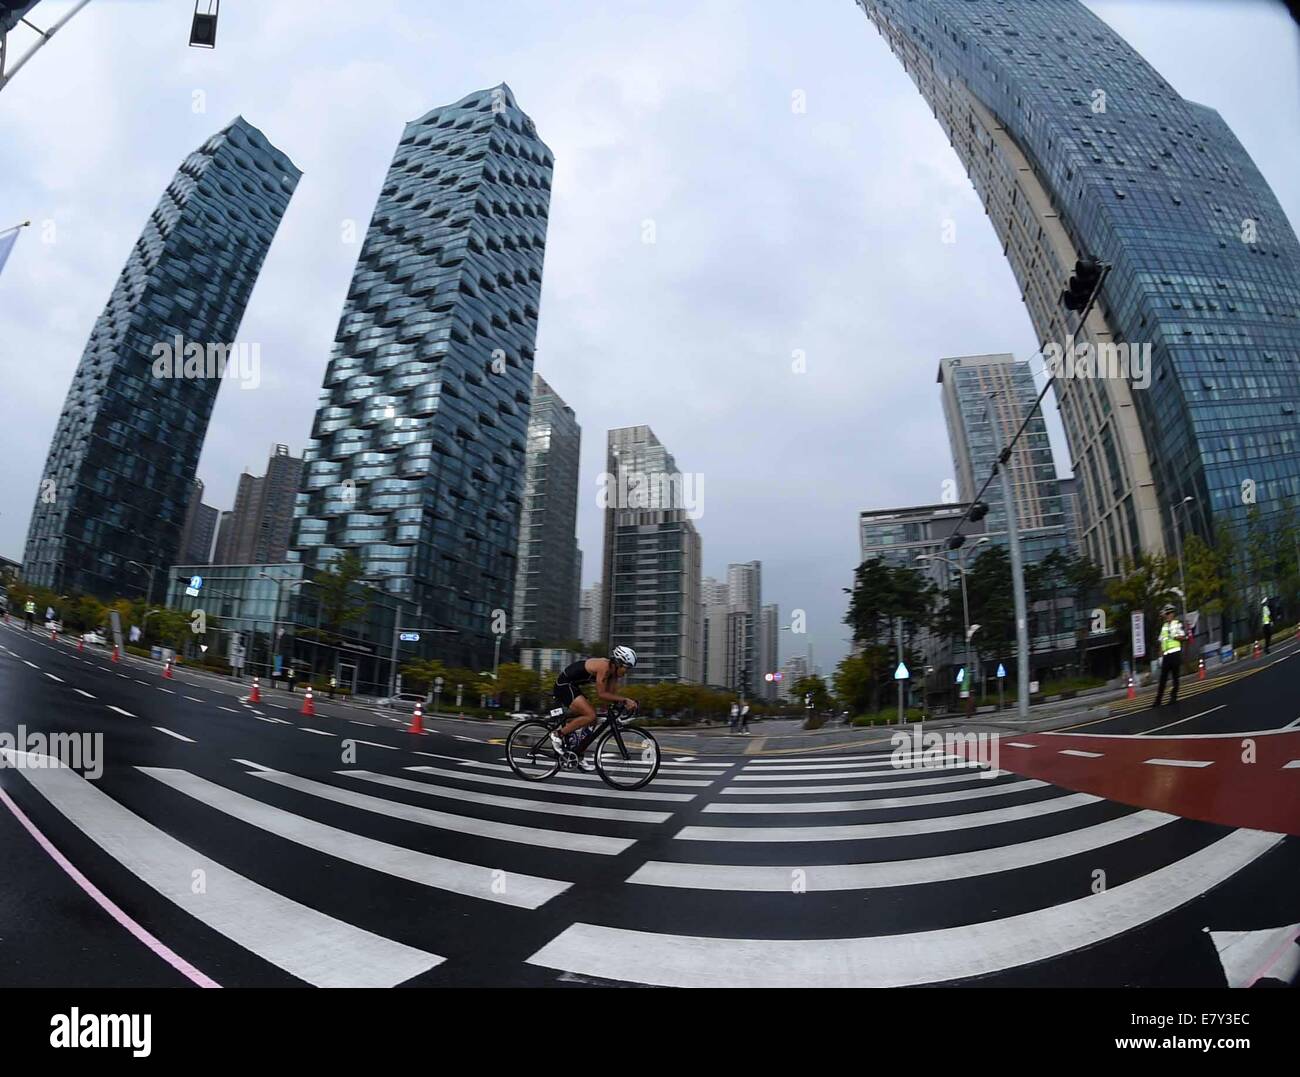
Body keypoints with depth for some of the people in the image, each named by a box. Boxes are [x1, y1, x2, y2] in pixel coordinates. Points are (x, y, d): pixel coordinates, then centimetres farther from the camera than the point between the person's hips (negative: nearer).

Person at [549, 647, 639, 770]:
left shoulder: (612, 669, 3)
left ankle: (578, 757, 17)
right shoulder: (604, 667, -24)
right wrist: (624, 699, -26)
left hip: (572, 686, 10)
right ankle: (558, 734, -7)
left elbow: (610, 693, 4)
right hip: (564, 685, -10)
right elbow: (601, 694, -26)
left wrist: (625, 702, -10)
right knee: (590, 715, -19)